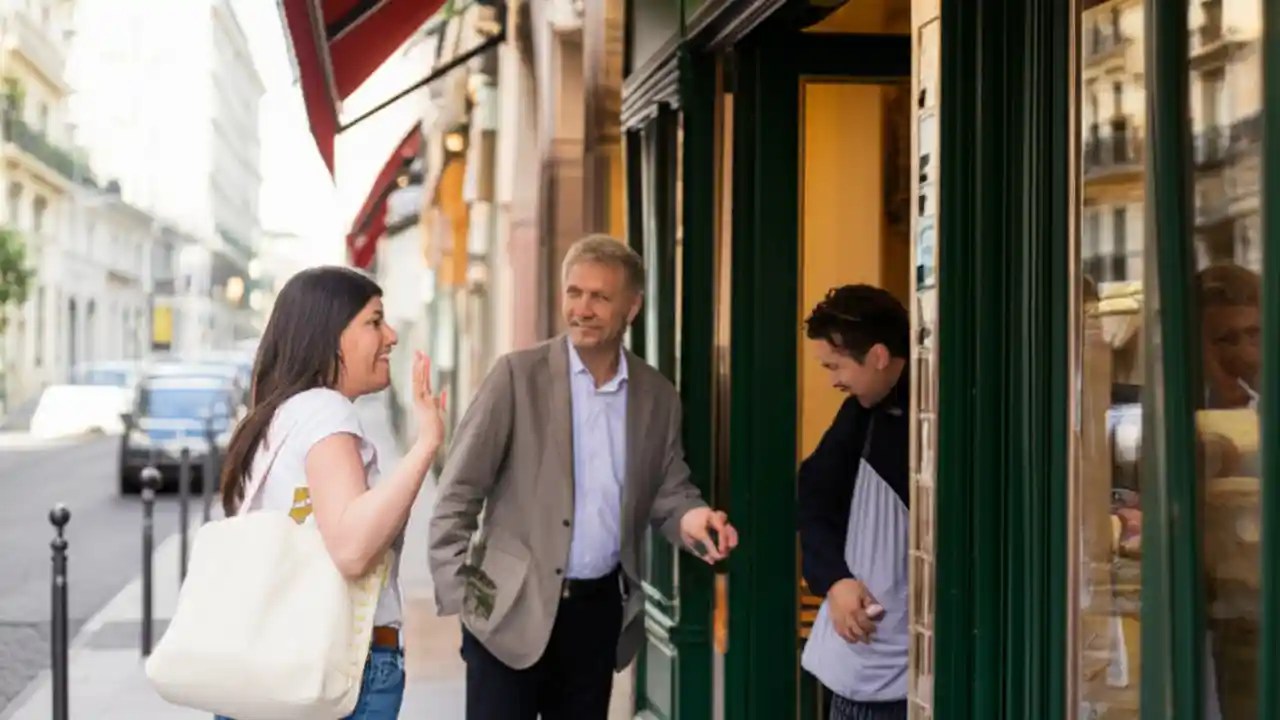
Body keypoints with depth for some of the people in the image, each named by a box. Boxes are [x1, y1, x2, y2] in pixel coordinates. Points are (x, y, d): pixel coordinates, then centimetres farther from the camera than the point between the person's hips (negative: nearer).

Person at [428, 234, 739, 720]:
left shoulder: (658, 396, 4)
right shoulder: (519, 374, -7)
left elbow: (669, 490, 12)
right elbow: (459, 488, -6)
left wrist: (690, 517, -12)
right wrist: (456, 594, -11)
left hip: (599, 607, 4)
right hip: (513, 606, -4)